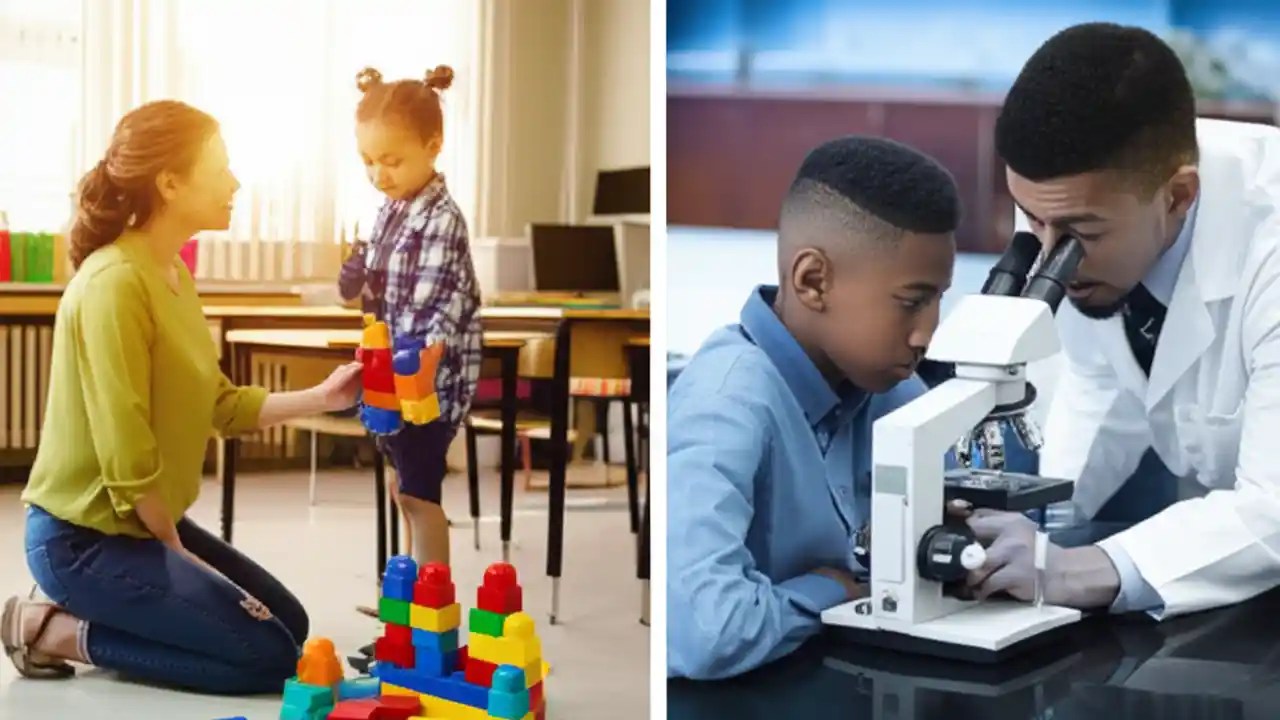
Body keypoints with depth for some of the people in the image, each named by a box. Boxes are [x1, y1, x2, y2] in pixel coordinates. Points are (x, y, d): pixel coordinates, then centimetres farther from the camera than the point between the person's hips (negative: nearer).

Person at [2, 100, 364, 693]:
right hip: (85, 537, -10)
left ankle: (85, 612, 16)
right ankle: (57, 632, -1)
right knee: (268, 654, -10)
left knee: (289, 622, 15)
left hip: (146, 521, 10)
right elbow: (126, 454, -25)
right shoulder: (116, 282, -24)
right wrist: (176, 550, -12)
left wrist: (321, 398, -1)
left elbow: (220, 405, 7)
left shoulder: (173, 273, 6)